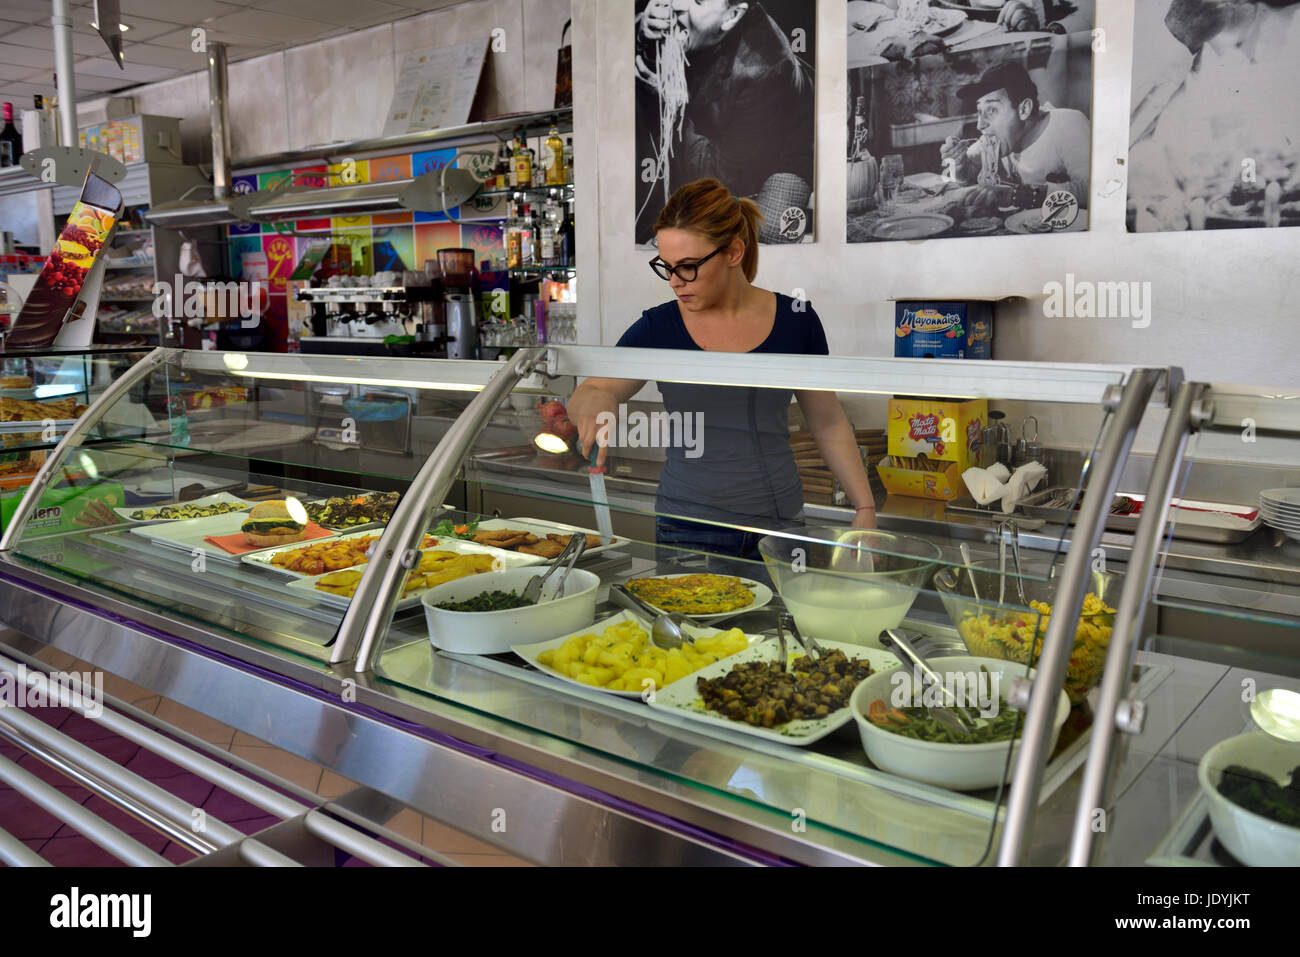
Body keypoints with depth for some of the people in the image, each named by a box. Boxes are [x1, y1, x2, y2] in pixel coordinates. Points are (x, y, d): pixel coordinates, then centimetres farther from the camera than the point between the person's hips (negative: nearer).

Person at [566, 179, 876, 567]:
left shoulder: (795, 321, -1)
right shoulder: (657, 329, -2)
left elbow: (829, 425, 7)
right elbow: (581, 400, -3)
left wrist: (865, 508, 2)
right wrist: (596, 400, -26)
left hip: (779, 525, 1)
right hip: (688, 531, 0)